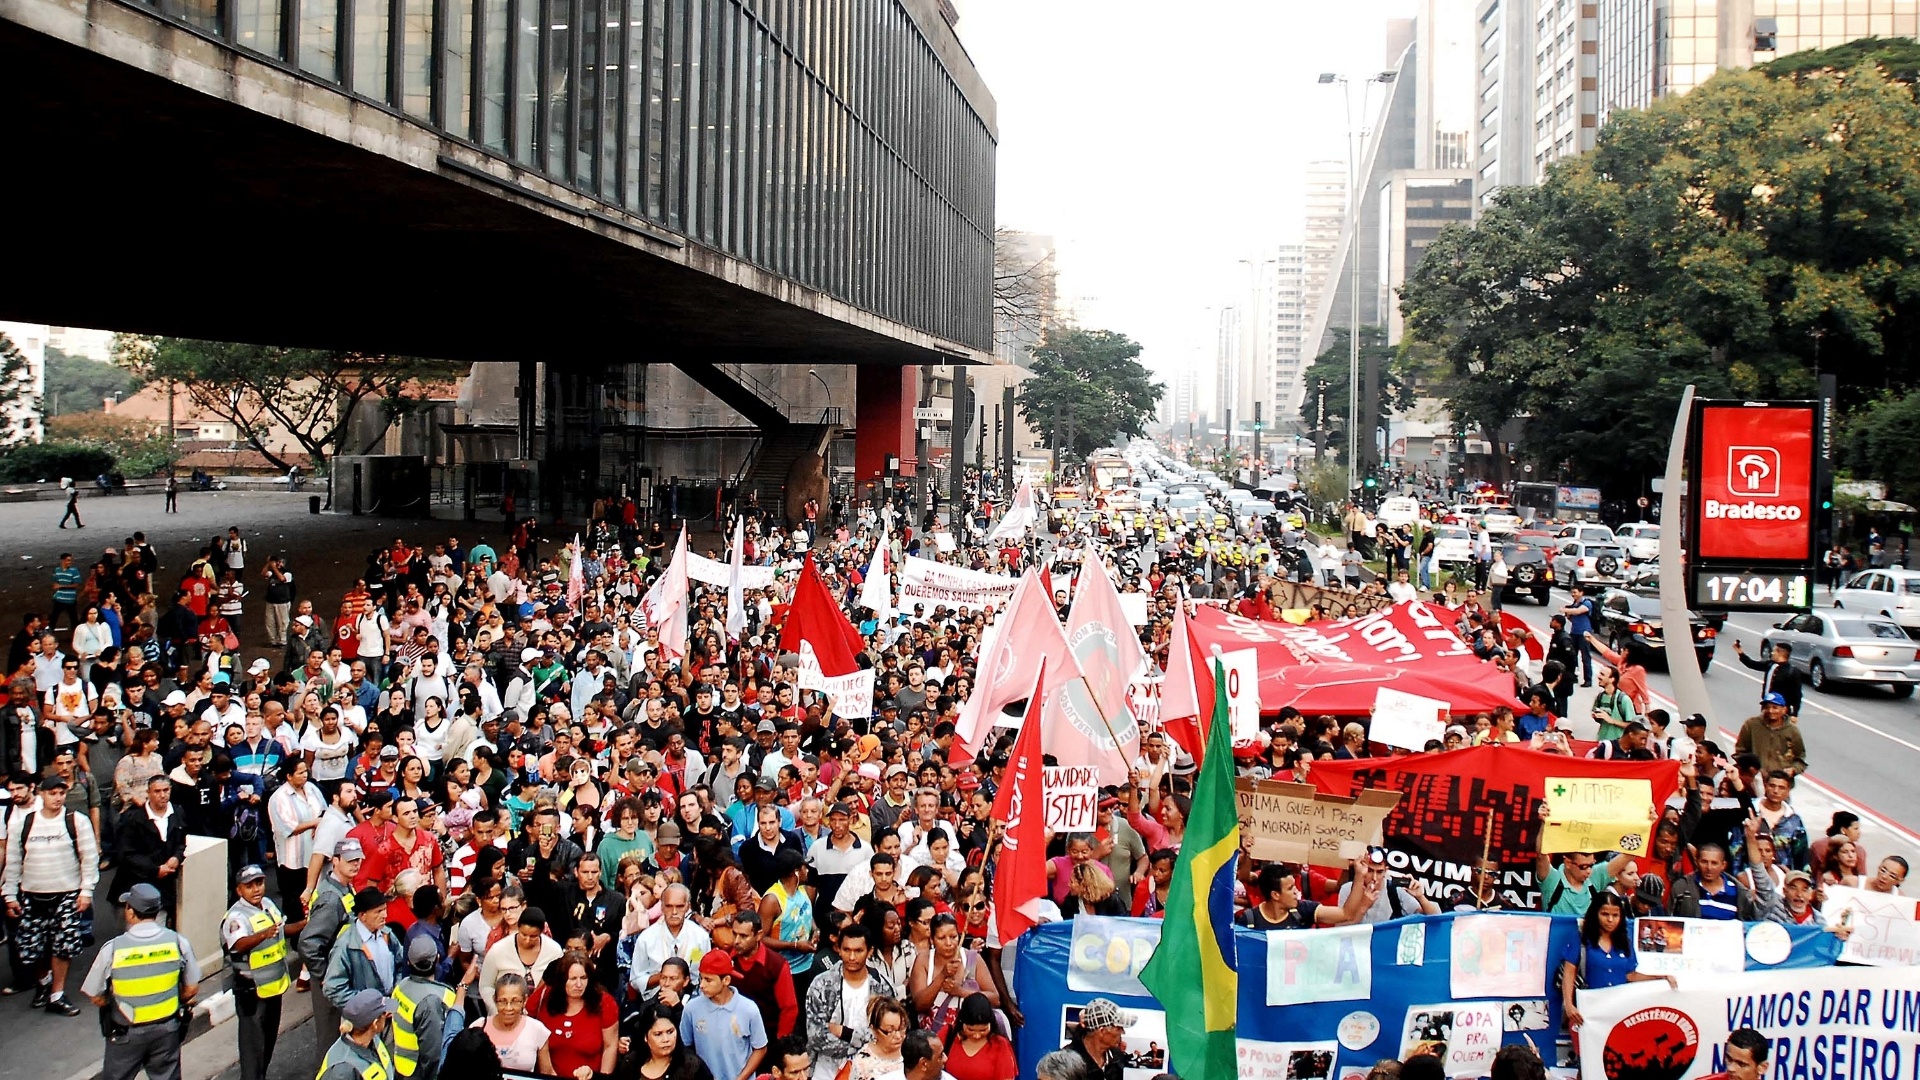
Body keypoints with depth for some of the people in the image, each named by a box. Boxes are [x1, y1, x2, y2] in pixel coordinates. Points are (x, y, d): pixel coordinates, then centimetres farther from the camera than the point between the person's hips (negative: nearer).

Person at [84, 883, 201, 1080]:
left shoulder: (113, 949, -18)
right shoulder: (177, 942, -11)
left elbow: (97, 998, -8)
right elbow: (192, 988, -2)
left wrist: (118, 1004, 10)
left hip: (126, 1034, -2)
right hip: (167, 1030, 2)